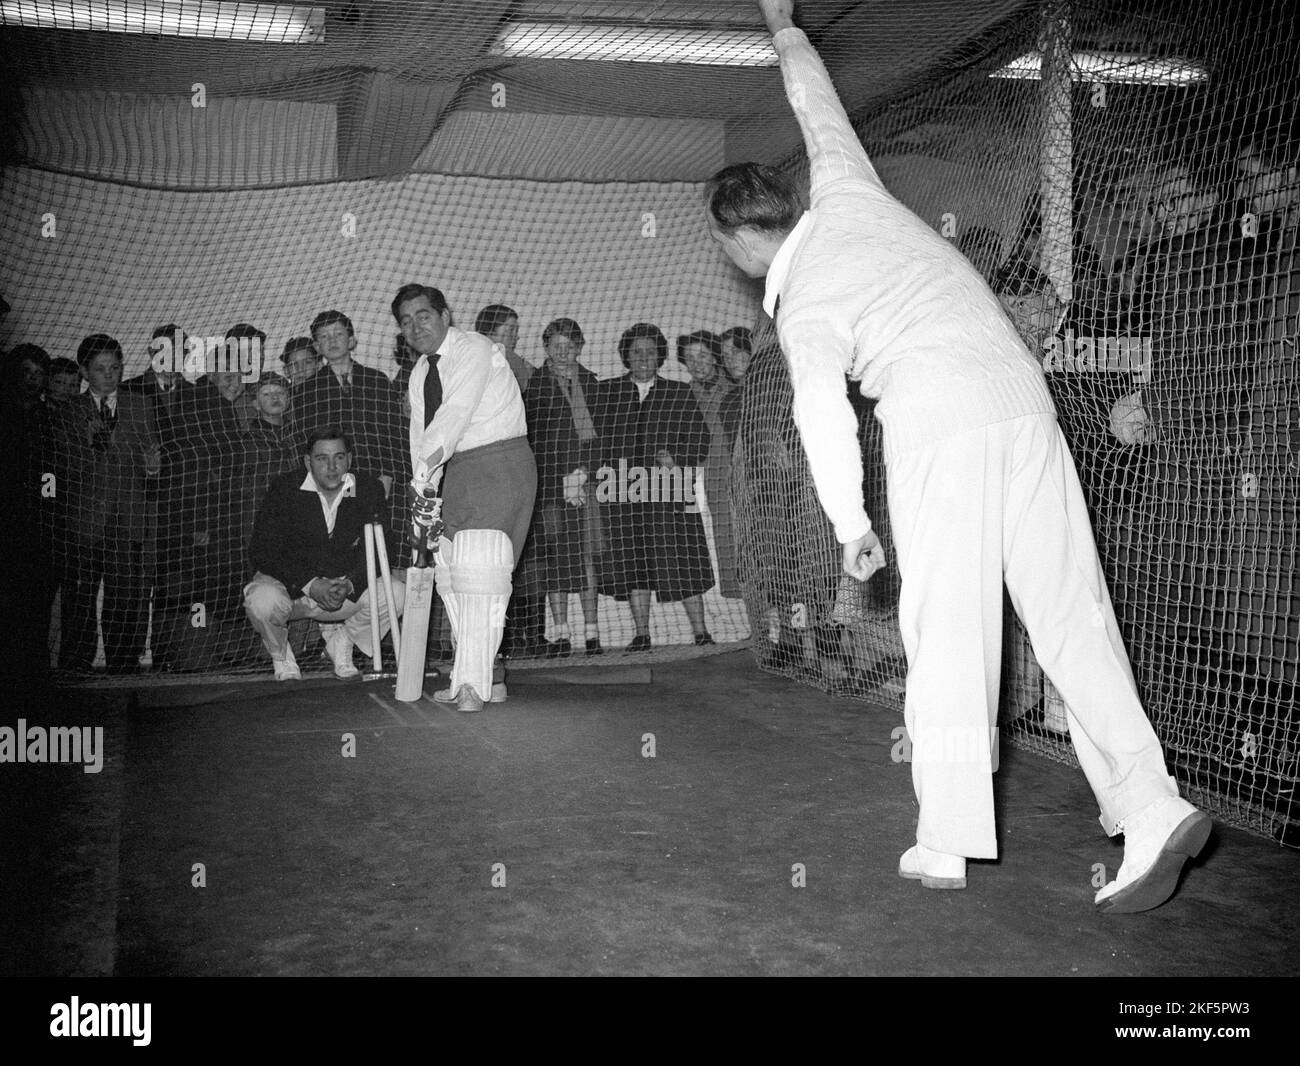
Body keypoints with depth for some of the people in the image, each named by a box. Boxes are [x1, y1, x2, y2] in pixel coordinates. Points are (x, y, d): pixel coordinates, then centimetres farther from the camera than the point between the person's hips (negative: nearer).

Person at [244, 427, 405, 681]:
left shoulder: (369, 490, -6)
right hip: (290, 586, -2)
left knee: (395, 593, -21)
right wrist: (311, 585, -27)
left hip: (345, 588, 2)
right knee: (263, 601, -35)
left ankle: (340, 641, 7)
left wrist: (349, 584, -26)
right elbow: (264, 552, -14)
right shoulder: (285, 489, -12)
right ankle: (280, 656, 1)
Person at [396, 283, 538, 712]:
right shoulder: (419, 374, 15)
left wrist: (424, 470, -26)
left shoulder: (475, 350, -11)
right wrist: (424, 492, -3)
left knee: (478, 571, -17)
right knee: (448, 571, 7)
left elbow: (455, 414, -22)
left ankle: (473, 686, -18)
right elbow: (420, 431, 10)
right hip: (458, 469, 9)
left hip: (499, 462, -9)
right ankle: (487, 674, 17)